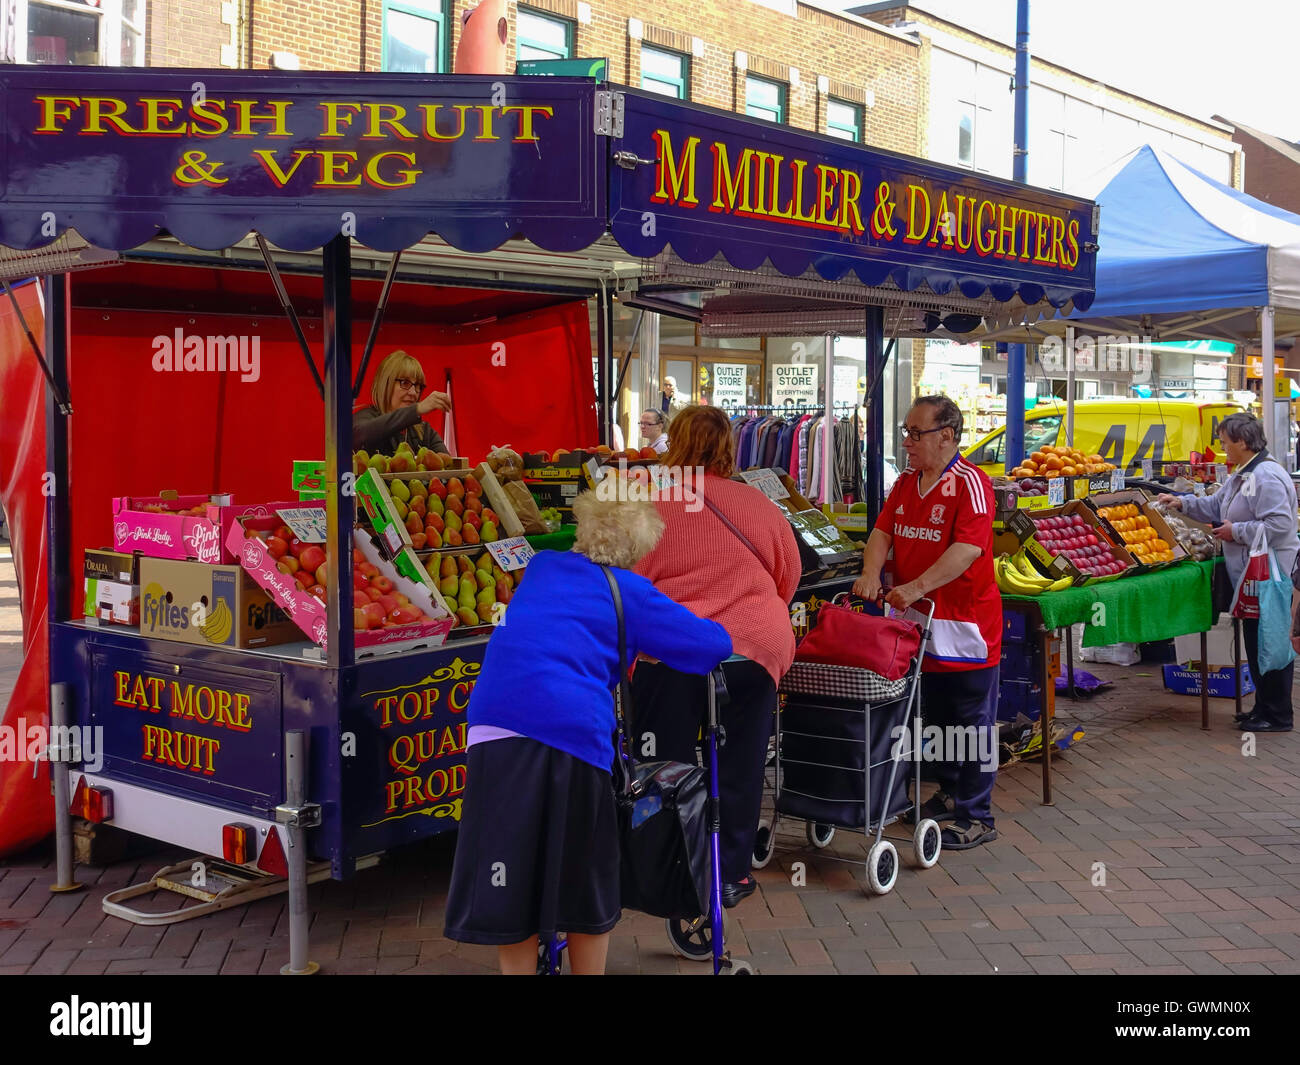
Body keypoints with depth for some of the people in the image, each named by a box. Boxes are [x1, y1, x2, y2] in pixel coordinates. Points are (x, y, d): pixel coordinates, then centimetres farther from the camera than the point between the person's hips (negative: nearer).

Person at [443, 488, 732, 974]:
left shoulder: (542, 566, 24)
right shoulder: (630, 591, 12)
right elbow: (714, 645, 10)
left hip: (496, 724, 3)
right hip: (573, 732, -2)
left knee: (509, 882, 10)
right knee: (585, 881, 16)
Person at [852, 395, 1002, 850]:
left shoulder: (970, 484, -14)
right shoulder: (905, 482, 11)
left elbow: (967, 549, -24)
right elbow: (883, 531, 6)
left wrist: (918, 587, -32)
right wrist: (871, 573, -14)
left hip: (965, 625, -8)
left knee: (972, 724, 1)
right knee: (936, 718, 19)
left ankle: (977, 817, 9)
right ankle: (950, 795, 35)